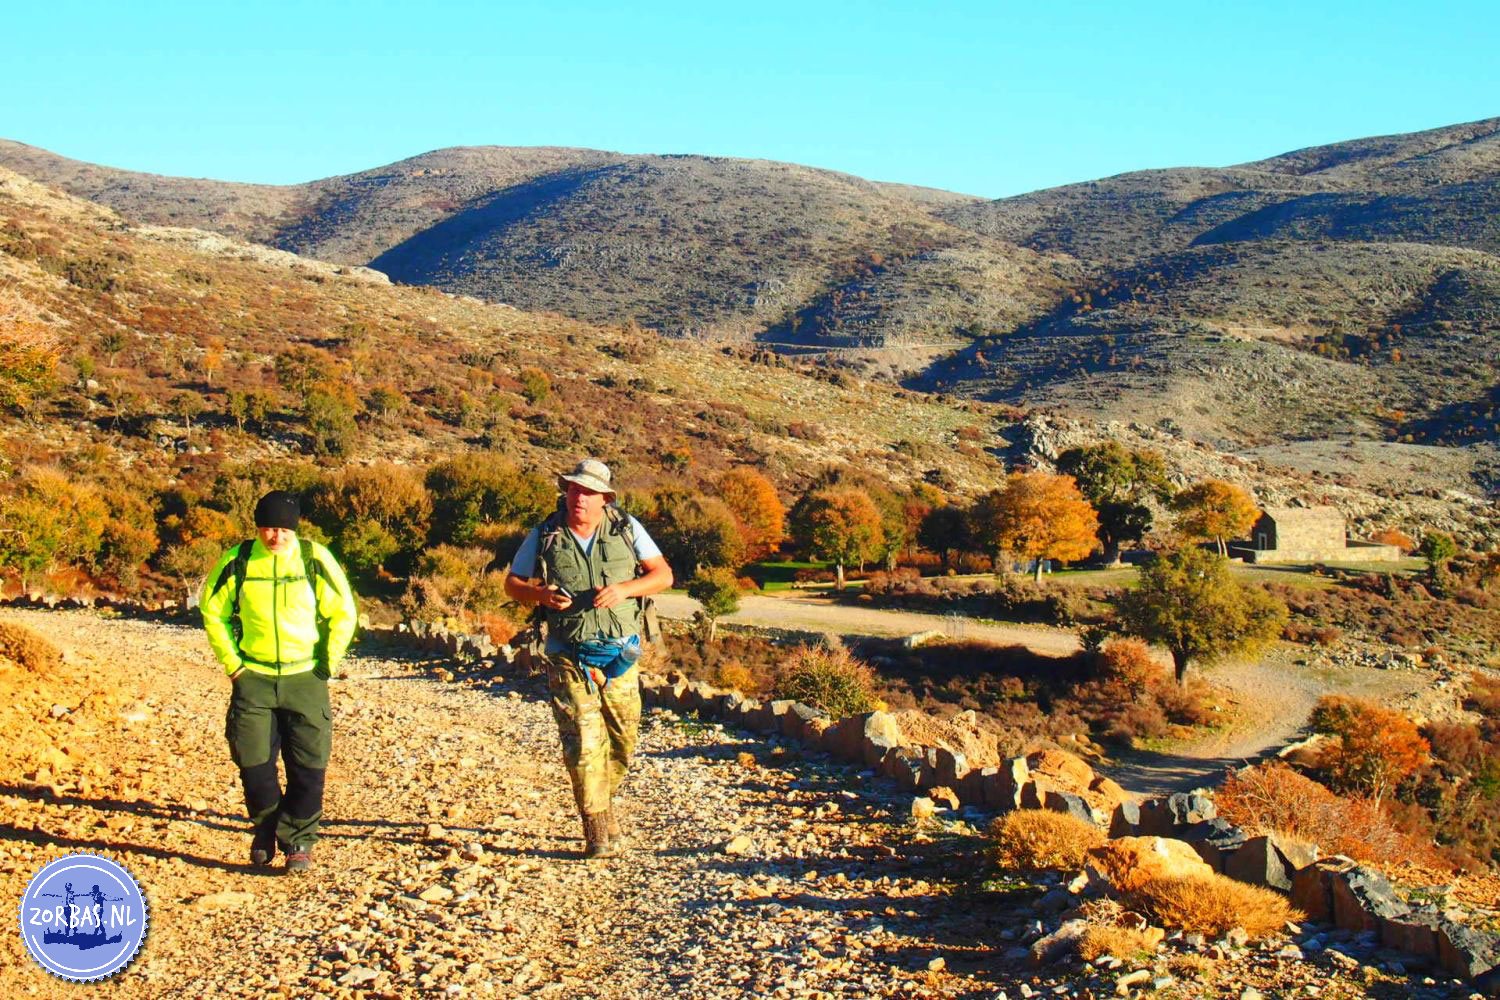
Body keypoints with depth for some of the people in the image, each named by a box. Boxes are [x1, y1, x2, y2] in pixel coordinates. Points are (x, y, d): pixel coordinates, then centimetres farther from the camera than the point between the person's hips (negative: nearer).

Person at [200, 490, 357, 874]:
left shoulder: (315, 559, -6)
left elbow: (343, 612, 2)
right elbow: (213, 610, 9)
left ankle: (298, 840, 14)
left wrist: (328, 663, 0)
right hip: (253, 678, 1)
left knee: (308, 766, -1)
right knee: (254, 762, 3)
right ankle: (266, 829, 26)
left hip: (305, 677, -1)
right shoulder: (238, 562, -3)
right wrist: (231, 662, 3)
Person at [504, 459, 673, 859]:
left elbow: (663, 574, 1)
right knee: (583, 740, -9)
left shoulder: (626, 528, 0)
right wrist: (541, 595, -15)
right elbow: (512, 584, 7)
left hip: (619, 654, 2)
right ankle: (597, 830, -3)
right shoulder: (544, 536, -1)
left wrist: (624, 589, -17)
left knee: (622, 739, 9)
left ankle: (605, 802, 35)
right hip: (568, 656, -2)